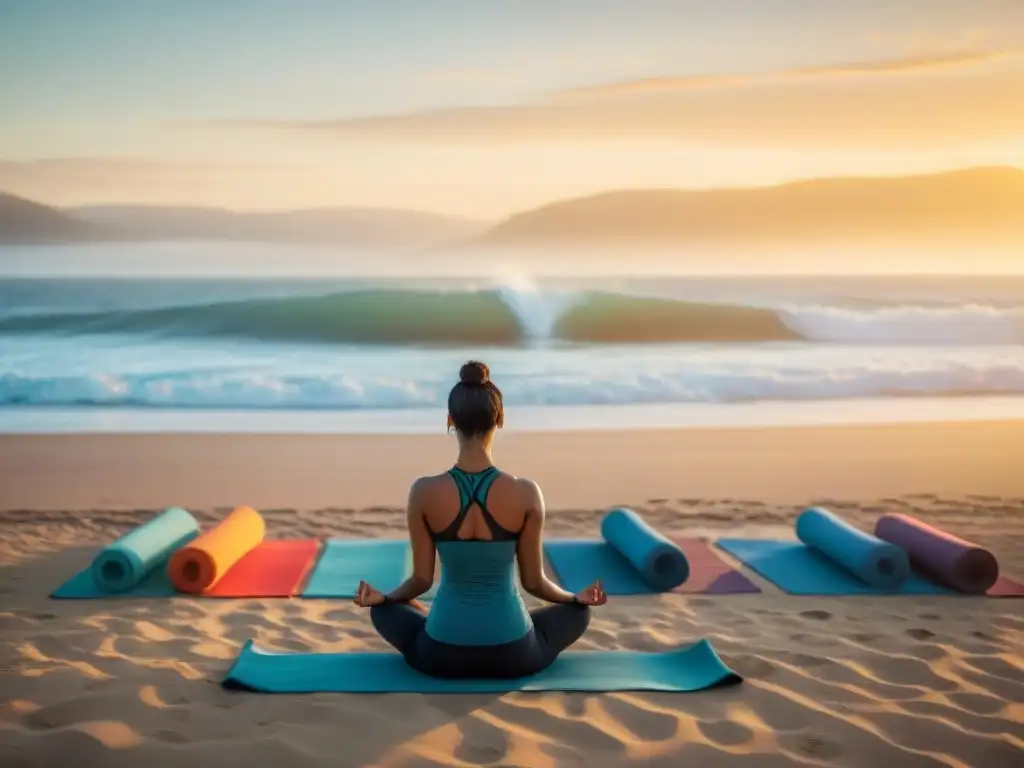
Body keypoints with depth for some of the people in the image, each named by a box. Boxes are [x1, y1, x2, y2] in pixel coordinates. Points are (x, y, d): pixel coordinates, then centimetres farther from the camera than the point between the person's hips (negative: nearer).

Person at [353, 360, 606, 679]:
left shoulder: (424, 492, -12)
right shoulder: (526, 493, -14)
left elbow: (422, 579, -3)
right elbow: (534, 581, -3)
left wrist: (383, 597, 19)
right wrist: (577, 598, 17)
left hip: (442, 656, 1)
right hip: (512, 656, 0)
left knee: (383, 609, 31)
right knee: (578, 612, 29)